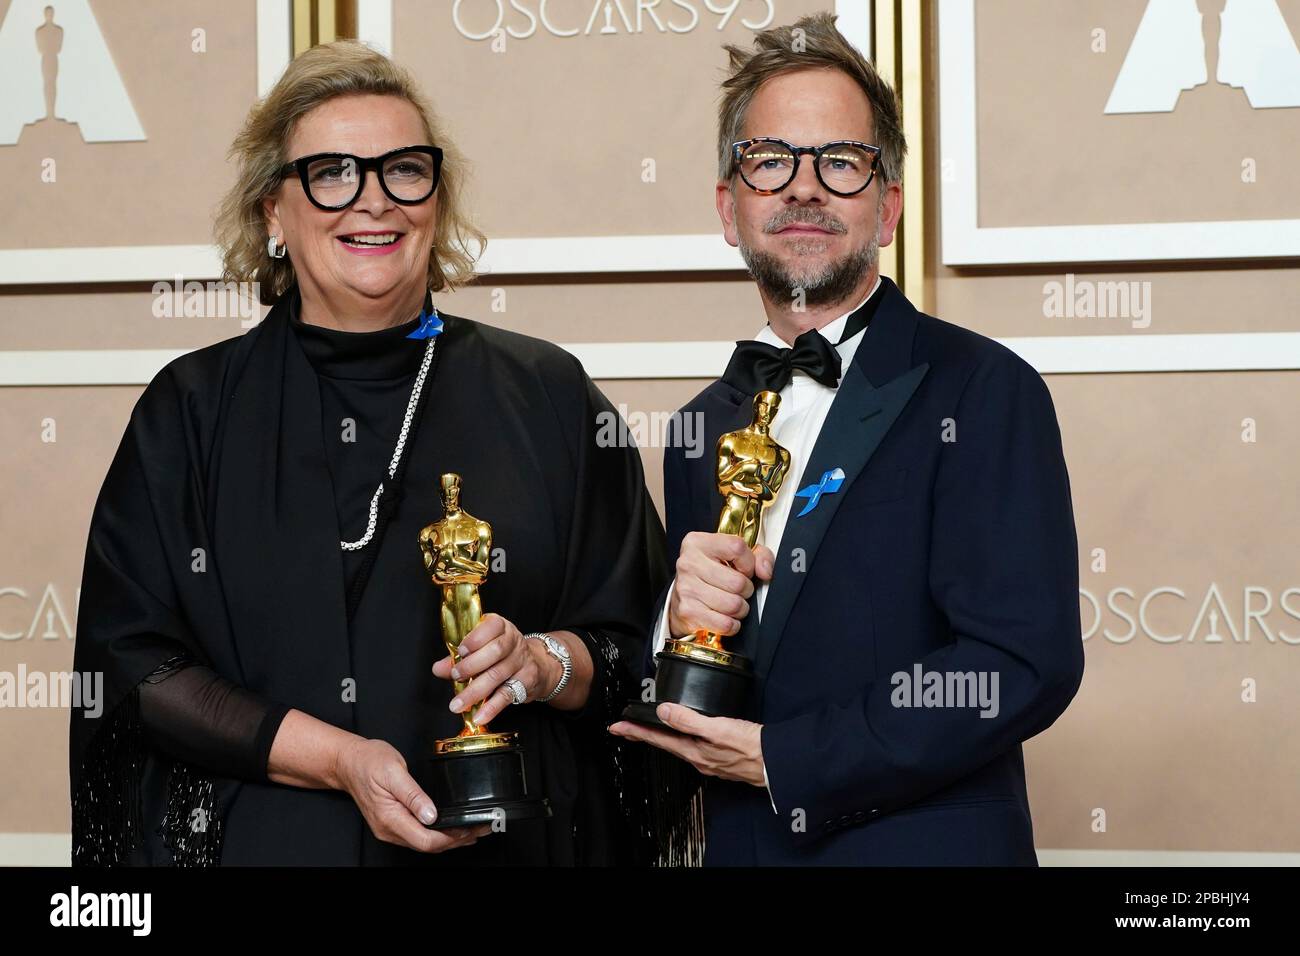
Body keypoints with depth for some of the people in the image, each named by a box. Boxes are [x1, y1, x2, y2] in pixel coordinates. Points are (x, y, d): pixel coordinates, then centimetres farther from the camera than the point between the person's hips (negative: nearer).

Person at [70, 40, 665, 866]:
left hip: (509, 844, 1)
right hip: (259, 838, 0)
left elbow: (637, 649, 3)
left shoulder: (547, 396, 1)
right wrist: (336, 759, -16)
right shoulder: (191, 411, 1)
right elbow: (131, 666, -4)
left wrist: (544, 664, -18)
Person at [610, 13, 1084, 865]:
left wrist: (781, 759, -16)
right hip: (738, 846, 5)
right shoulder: (704, 429, 9)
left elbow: (1028, 662, -19)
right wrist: (677, 626, -10)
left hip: (922, 843, -5)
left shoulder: (985, 392, -9)